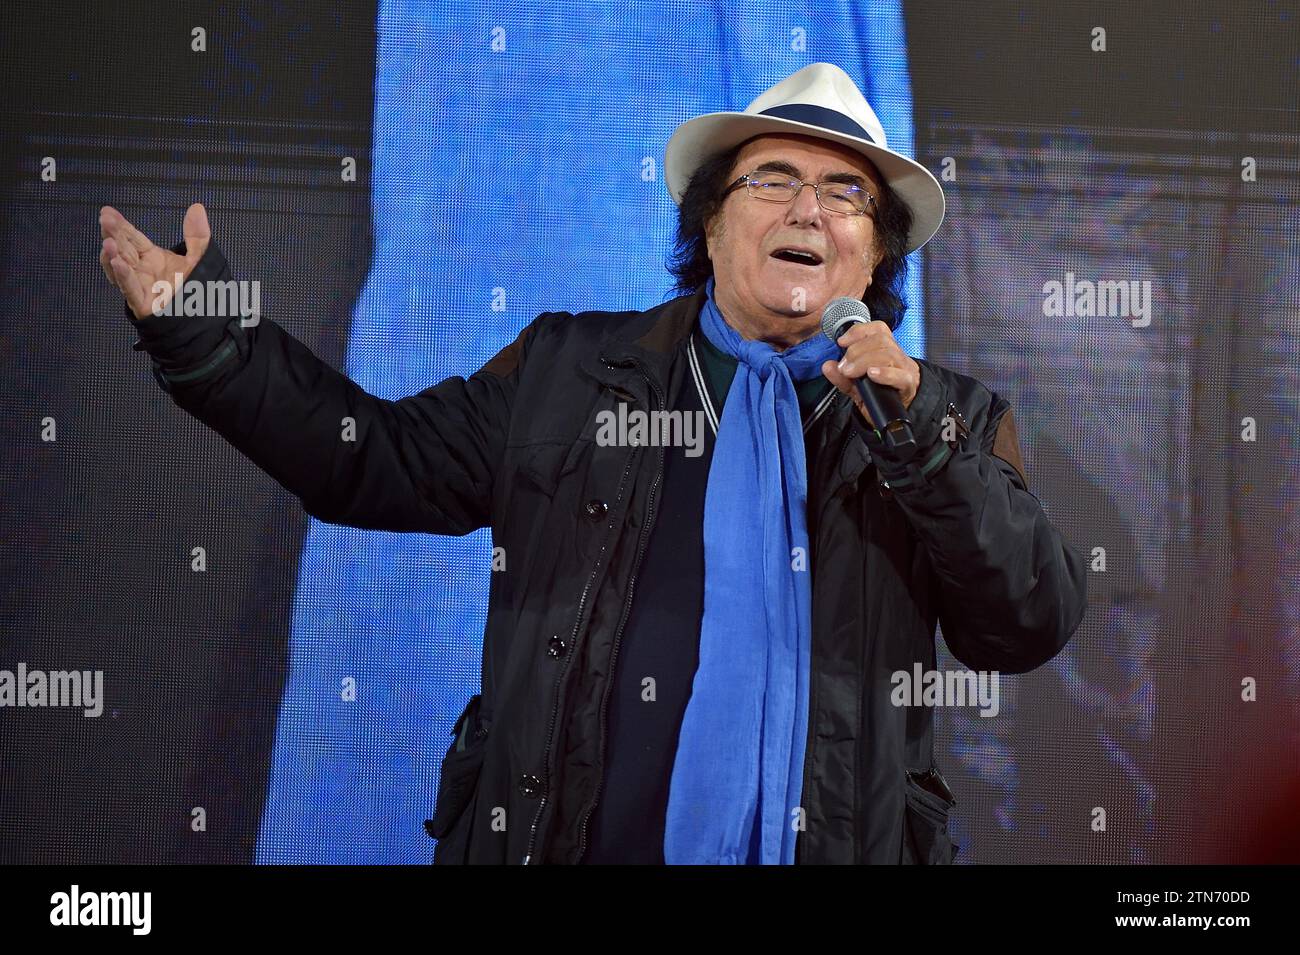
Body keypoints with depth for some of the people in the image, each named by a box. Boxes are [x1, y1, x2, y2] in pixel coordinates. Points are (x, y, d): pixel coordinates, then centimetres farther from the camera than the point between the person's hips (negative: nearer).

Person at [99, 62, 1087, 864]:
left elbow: (1035, 625, -4)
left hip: (835, 843, -1)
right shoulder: (568, 369, 9)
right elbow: (381, 459, 14)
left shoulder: (949, 422, 5)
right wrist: (199, 329, 7)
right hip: (555, 840, 1)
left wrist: (919, 444, -16)